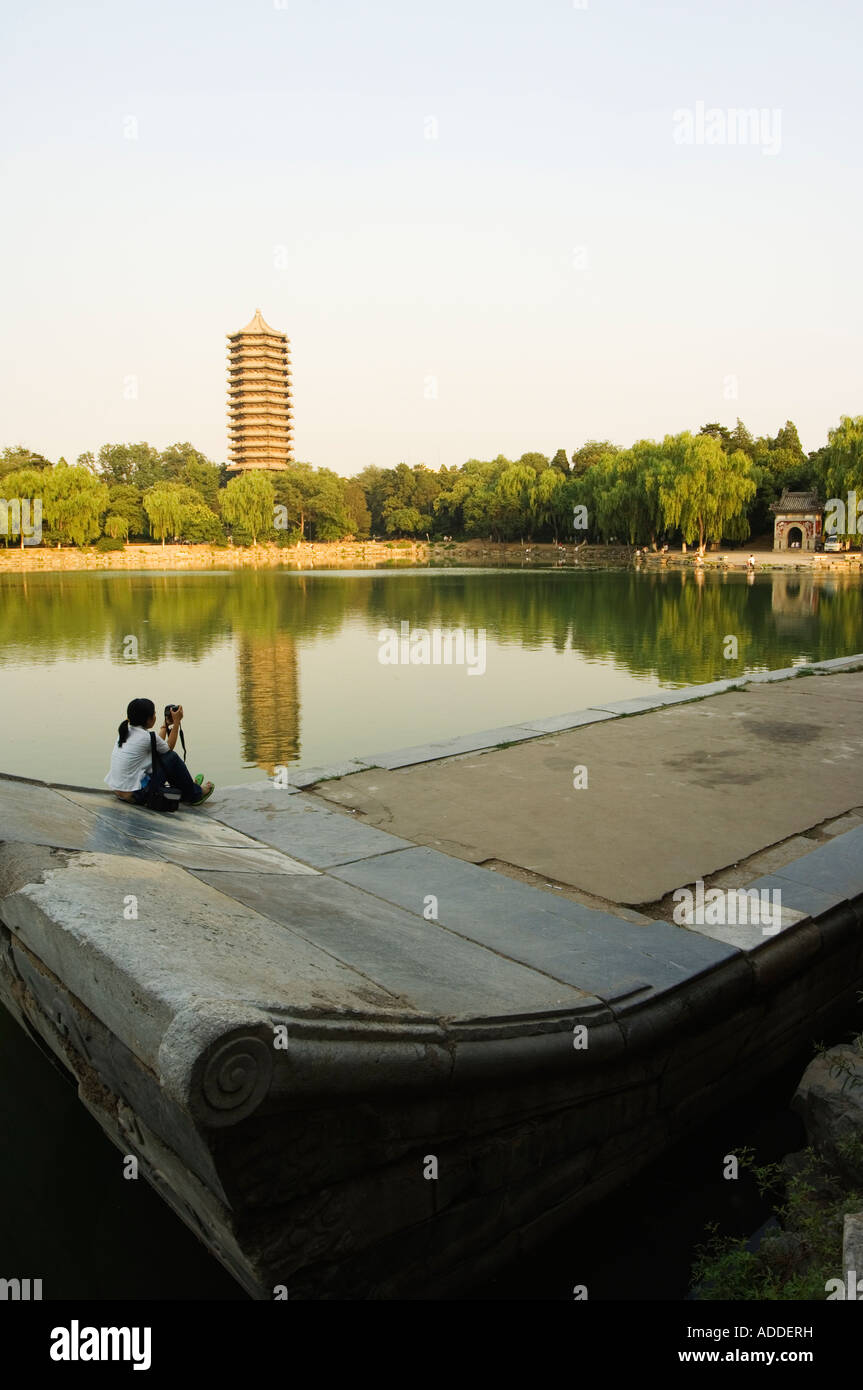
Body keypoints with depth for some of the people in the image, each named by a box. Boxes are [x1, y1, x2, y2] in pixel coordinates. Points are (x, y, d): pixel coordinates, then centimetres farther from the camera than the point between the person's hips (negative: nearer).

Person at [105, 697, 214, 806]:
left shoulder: (125, 730, 5)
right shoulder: (147, 737, -17)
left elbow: (158, 745, 20)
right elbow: (169, 747, 6)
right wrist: (177, 722, 9)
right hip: (133, 795, -8)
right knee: (172, 758, 0)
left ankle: (187, 787, 36)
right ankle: (194, 795, 17)